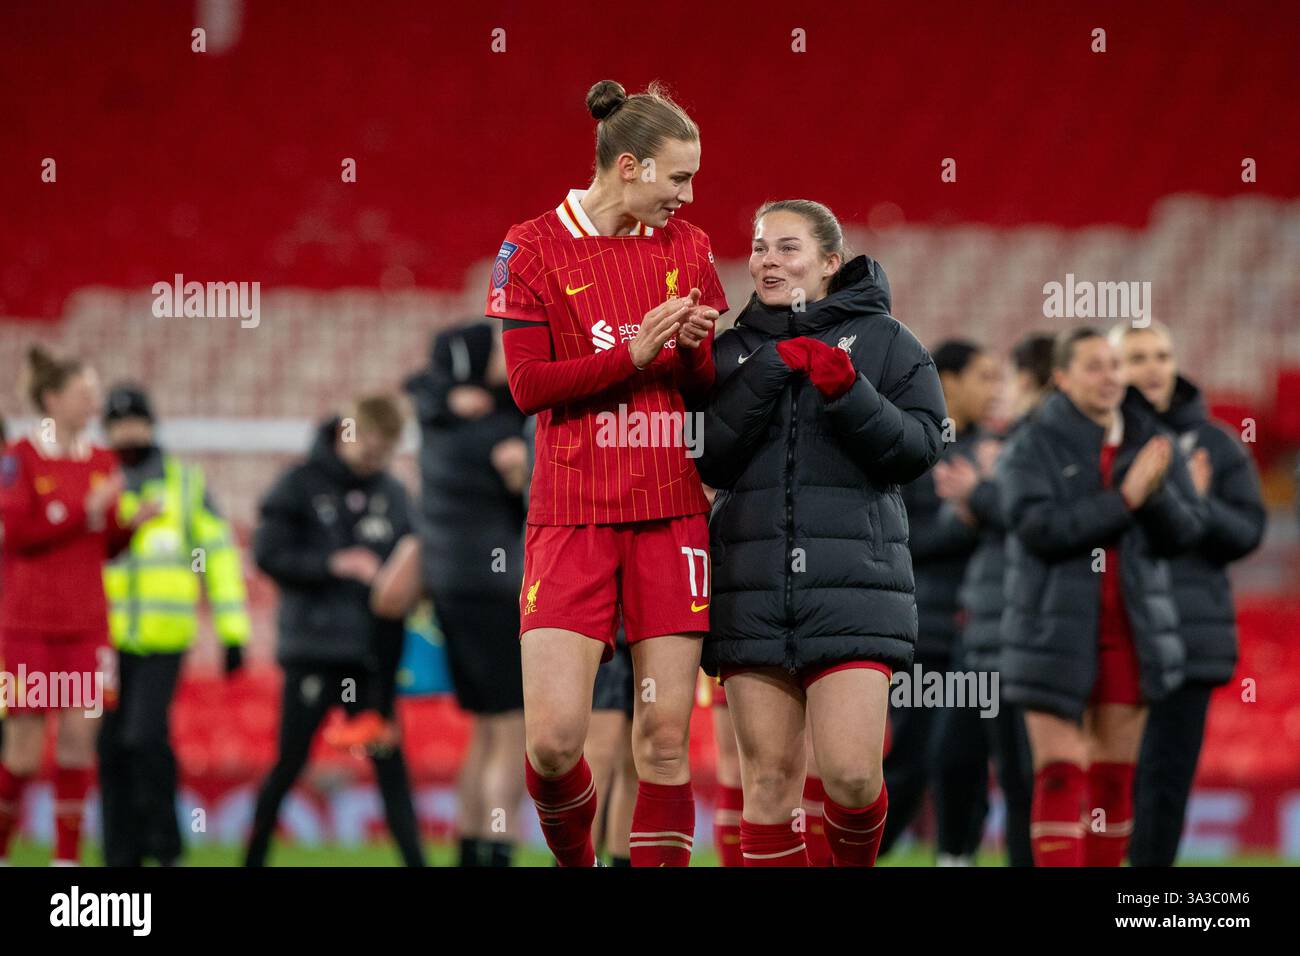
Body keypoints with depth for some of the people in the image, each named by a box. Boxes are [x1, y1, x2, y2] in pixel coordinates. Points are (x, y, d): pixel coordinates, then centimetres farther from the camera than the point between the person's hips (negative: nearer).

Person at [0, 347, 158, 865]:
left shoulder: (101, 462, 9)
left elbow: (105, 547, 14)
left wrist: (130, 523, -6)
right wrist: (85, 511, -17)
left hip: (86, 622, 4)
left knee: (79, 734, -5)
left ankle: (66, 858, -1)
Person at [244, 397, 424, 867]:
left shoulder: (392, 494, 8)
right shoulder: (301, 484, -2)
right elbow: (269, 554, -8)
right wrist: (335, 564, -16)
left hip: (372, 652, 3)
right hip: (313, 648, -3)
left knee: (390, 763, -1)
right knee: (290, 763, 1)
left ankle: (416, 862, -2)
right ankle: (253, 859, 14)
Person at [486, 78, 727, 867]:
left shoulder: (689, 247, 10)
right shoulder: (535, 248, -1)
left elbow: (716, 389, 14)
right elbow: (529, 385, -6)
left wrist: (696, 349, -8)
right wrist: (632, 353, -15)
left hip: (671, 518, 3)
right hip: (573, 519, -3)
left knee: (665, 737, -2)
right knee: (553, 738, -10)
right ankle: (573, 855, 18)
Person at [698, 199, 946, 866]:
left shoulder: (882, 340, 7)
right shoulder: (733, 348, 14)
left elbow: (921, 445, -1)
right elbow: (708, 460, 1)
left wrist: (848, 395, -15)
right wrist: (768, 373, -9)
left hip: (852, 581, -2)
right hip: (752, 584, 2)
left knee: (851, 773, -12)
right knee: (769, 779, -1)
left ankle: (855, 863, 17)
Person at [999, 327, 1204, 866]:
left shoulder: (1150, 443, 5)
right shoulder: (1032, 449, -5)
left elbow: (1184, 531, -1)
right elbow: (1038, 527, -19)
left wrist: (1157, 490, -21)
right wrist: (1126, 497, -22)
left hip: (1129, 635, 4)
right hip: (1055, 635, -4)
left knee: (1113, 777, 6)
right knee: (1061, 775, -9)